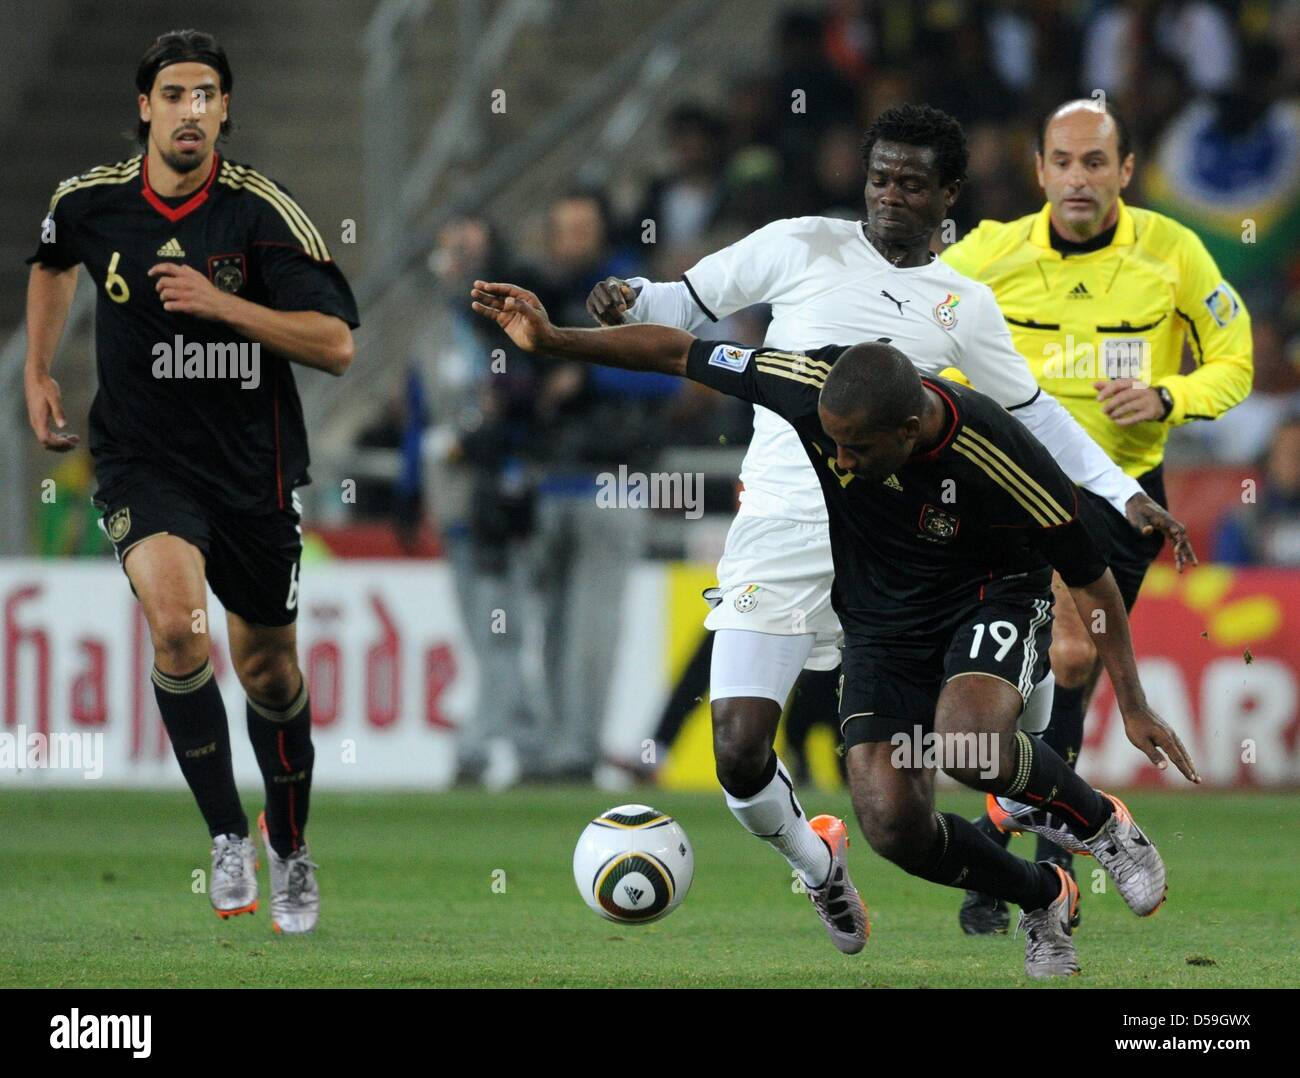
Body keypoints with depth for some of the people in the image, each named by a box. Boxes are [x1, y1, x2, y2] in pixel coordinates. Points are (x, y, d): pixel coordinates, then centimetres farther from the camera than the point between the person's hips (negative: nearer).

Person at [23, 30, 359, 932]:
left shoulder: (263, 213, -13)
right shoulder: (91, 203, -5)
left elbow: (337, 344, -17)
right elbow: (53, 262, 21)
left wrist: (223, 305, -26)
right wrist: (38, 372, 17)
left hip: (254, 467, 0)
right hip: (142, 460, 0)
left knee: (268, 669, 13)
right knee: (177, 621, -28)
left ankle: (291, 850, 39)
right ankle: (227, 835, -14)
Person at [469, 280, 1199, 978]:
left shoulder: (1000, 456, -30)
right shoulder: (815, 389, -25)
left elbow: (1090, 575, -16)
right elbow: (678, 353, -12)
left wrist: (1134, 706, -10)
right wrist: (554, 342, -17)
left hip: (994, 599, -4)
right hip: (883, 623, 4)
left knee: (966, 743, -36)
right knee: (892, 823, -14)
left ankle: (1101, 825, -3)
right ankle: (1044, 902, 15)